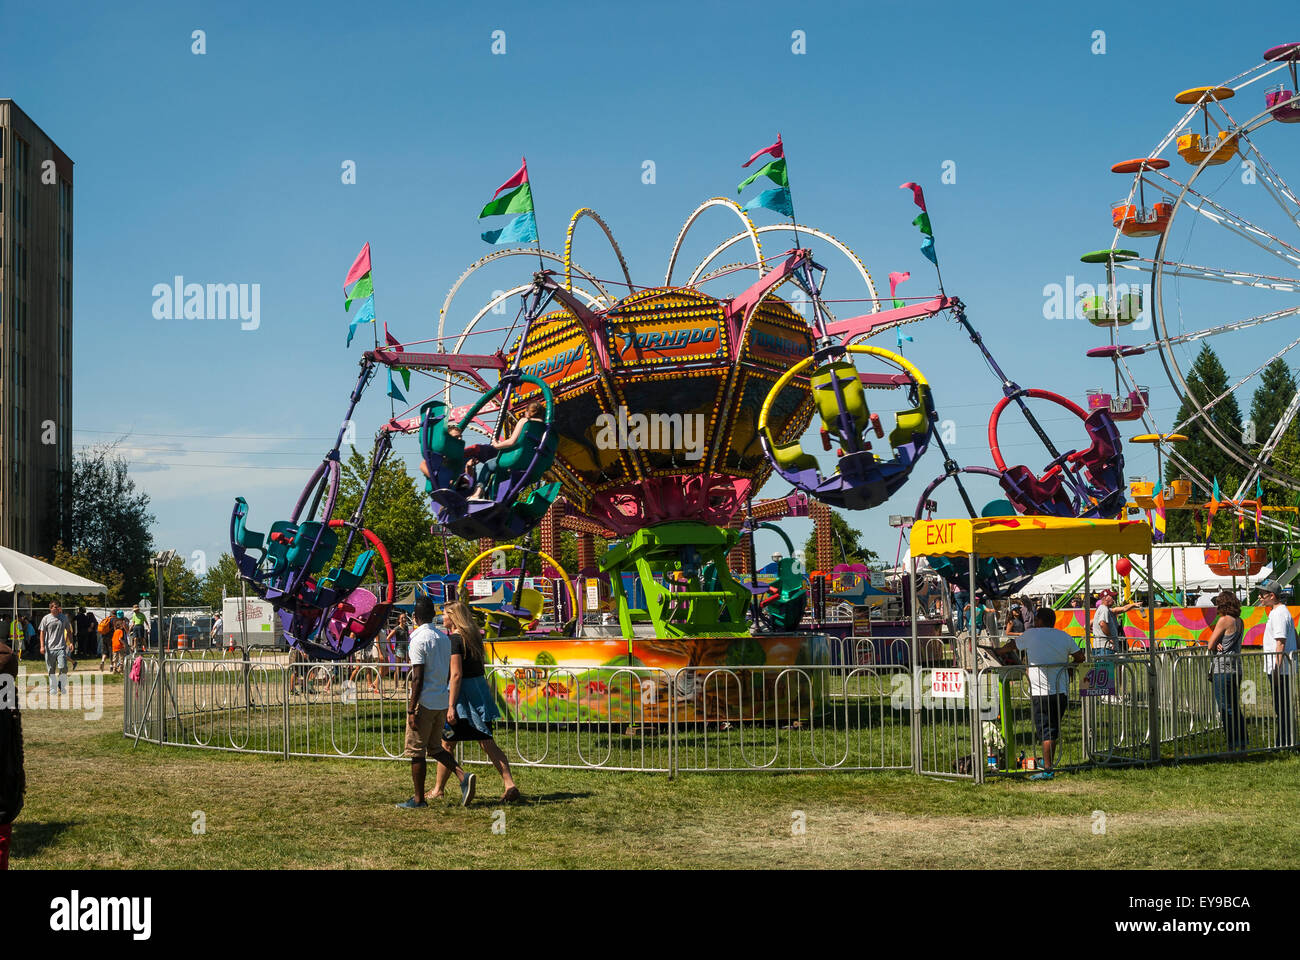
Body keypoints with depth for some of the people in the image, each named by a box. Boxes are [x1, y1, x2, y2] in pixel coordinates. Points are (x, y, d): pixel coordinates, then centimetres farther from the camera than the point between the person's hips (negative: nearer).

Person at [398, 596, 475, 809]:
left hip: (424, 703, -7)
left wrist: (412, 710, -16)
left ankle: (418, 799, 9)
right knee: (434, 747, 19)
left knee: (416, 751, 4)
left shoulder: (419, 640, -15)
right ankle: (463, 776, 0)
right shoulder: (444, 638, 8)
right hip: (442, 701, 8)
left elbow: (417, 679, -18)